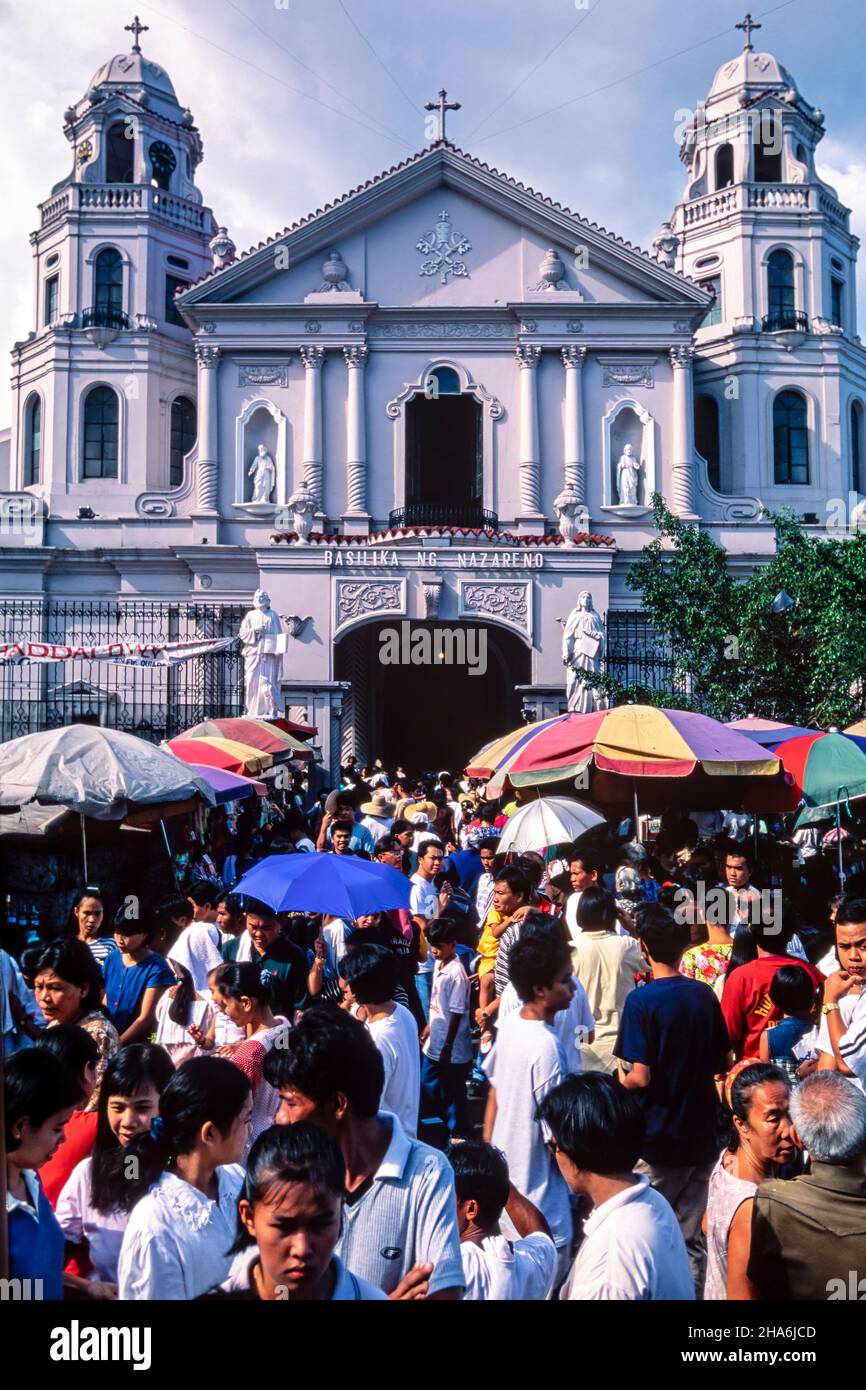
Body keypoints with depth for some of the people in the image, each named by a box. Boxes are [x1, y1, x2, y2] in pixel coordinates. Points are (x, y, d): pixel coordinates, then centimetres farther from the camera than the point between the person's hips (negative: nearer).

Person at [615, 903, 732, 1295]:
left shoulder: (642, 1001, -16)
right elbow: (723, 1065, 11)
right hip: (701, 1135, 5)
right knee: (692, 1239, 13)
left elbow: (640, 1078, -19)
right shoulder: (705, 995, 1)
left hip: (656, 1140, -5)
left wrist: (621, 1077, 1)